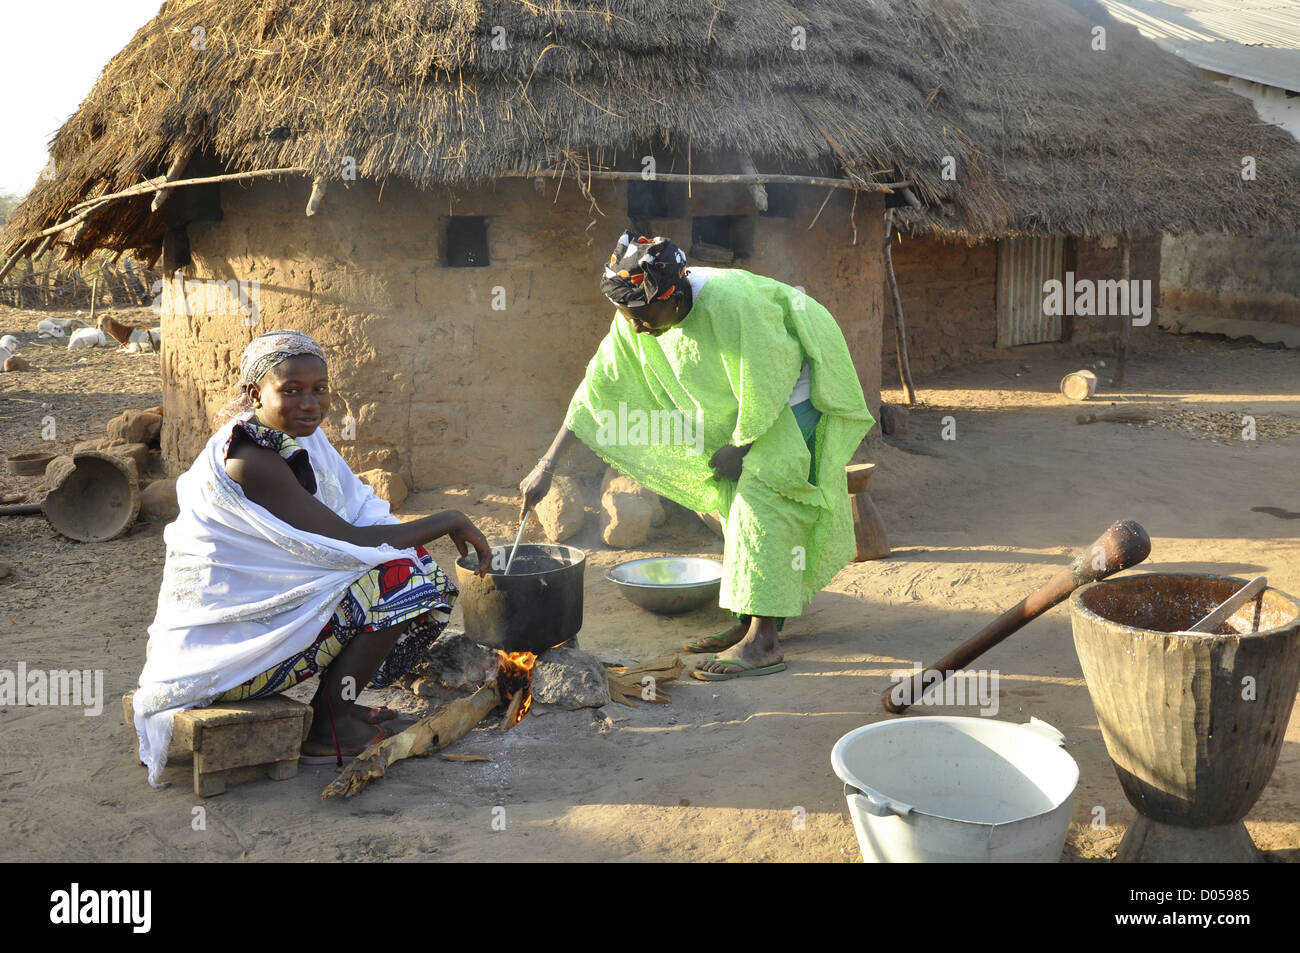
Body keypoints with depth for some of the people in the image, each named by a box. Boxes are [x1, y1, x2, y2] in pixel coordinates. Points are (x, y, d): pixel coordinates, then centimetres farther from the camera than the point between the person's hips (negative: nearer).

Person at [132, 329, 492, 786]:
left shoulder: (297, 437, 5)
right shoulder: (251, 461, -23)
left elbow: (362, 515, 4)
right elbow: (351, 542, -25)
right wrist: (448, 521, -16)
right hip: (229, 644, -9)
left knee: (410, 558, 8)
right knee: (399, 578, -18)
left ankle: (337, 702, 14)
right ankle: (326, 727, -3)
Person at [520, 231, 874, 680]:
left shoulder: (731, 304, -36)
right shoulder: (638, 316, -13)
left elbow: (767, 386, -26)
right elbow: (598, 386, -9)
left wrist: (738, 447, -14)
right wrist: (547, 464, -13)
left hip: (792, 399, -8)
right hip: (745, 408, 8)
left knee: (760, 498, -16)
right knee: (734, 501, 8)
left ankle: (764, 644, -14)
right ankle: (748, 626, 18)